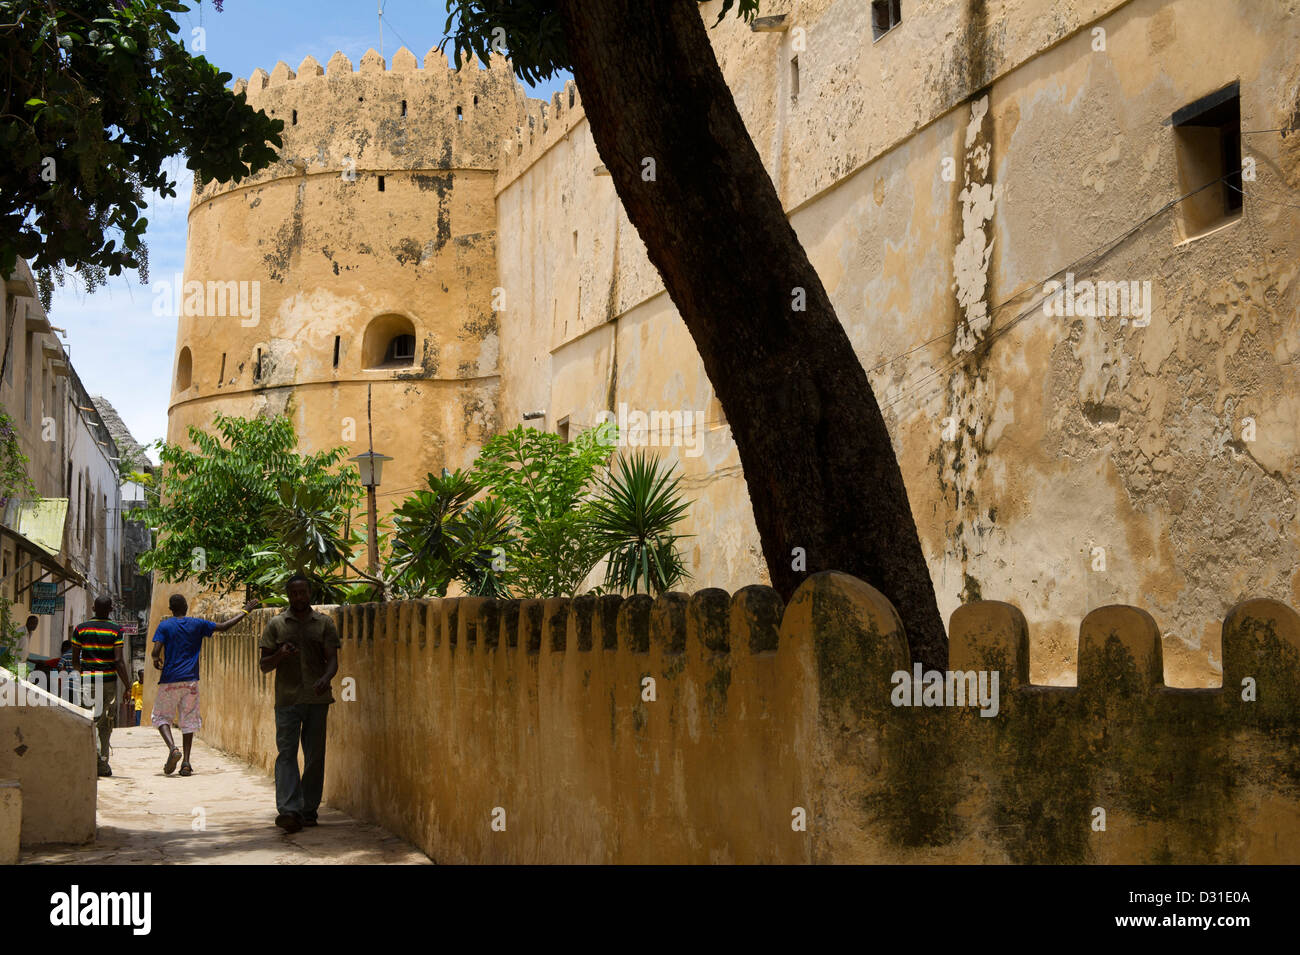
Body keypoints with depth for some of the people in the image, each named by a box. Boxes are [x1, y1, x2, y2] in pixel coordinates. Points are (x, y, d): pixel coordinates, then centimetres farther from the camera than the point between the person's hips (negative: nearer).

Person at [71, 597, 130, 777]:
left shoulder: (80, 629, 3)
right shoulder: (115, 630, -3)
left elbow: (75, 660, 5)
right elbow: (118, 661, -10)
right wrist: (127, 686, -5)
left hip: (87, 680, 0)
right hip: (109, 680, 0)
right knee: (105, 723, 11)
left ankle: (94, 750, -30)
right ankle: (103, 763, 14)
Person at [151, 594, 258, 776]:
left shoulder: (164, 626, -2)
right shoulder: (198, 624, 3)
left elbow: (156, 651, -12)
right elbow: (224, 626, 8)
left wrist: (156, 661, 12)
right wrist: (245, 611, 18)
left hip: (170, 679, -2)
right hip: (190, 679, 2)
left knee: (161, 716, 9)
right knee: (189, 720, 7)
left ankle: (173, 748, -16)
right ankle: (186, 762, 1)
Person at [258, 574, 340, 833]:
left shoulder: (324, 624, 9)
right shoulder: (276, 624, 9)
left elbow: (333, 660, 3)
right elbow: (264, 665, 9)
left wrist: (325, 678, -19)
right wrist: (280, 654, -13)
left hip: (317, 698, 1)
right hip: (287, 698, -1)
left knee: (315, 755, 3)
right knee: (286, 752, -12)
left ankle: (309, 810, 12)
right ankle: (288, 810, -20)